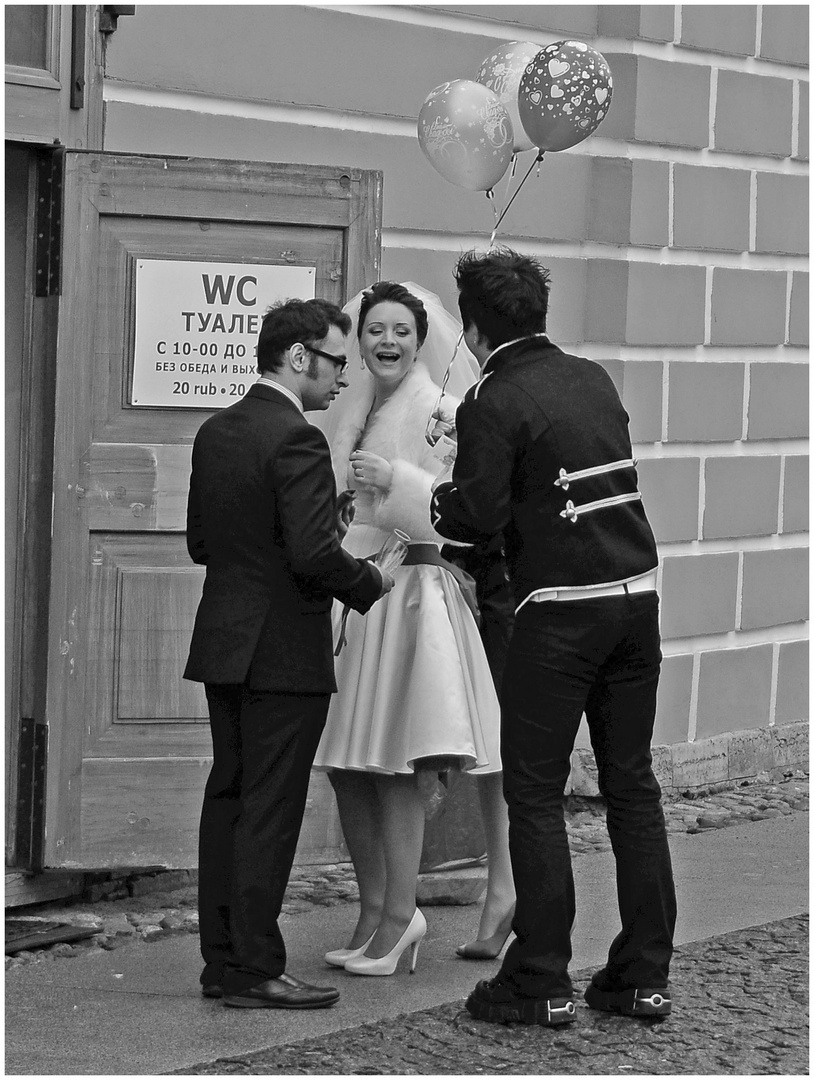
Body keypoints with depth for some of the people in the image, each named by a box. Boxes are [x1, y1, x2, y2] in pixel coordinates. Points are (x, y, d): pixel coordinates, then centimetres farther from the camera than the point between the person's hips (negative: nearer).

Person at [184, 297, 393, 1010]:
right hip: (284, 654, -9)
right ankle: (255, 971, -1)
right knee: (270, 811, -4)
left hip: (223, 647, 9)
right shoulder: (296, 440, -18)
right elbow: (314, 553, -23)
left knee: (227, 801, 12)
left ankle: (222, 960, 18)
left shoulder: (215, 432, 9)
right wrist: (371, 584, -7)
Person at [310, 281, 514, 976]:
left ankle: (400, 916, 0)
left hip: (411, 590, -7)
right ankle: (374, 911, 17)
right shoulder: (351, 412, 15)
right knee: (346, 766, 7)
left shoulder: (438, 410, -5)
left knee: (395, 766, -7)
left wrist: (397, 480, -26)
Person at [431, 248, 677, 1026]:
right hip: (637, 596, 6)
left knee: (535, 792, 2)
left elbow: (481, 515, -16)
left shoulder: (494, 403, -10)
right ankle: (644, 976, 14)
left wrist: (433, 500, 6)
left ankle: (541, 983, 2)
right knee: (631, 785, 11)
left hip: (560, 610, -6)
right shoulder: (593, 380, 11)